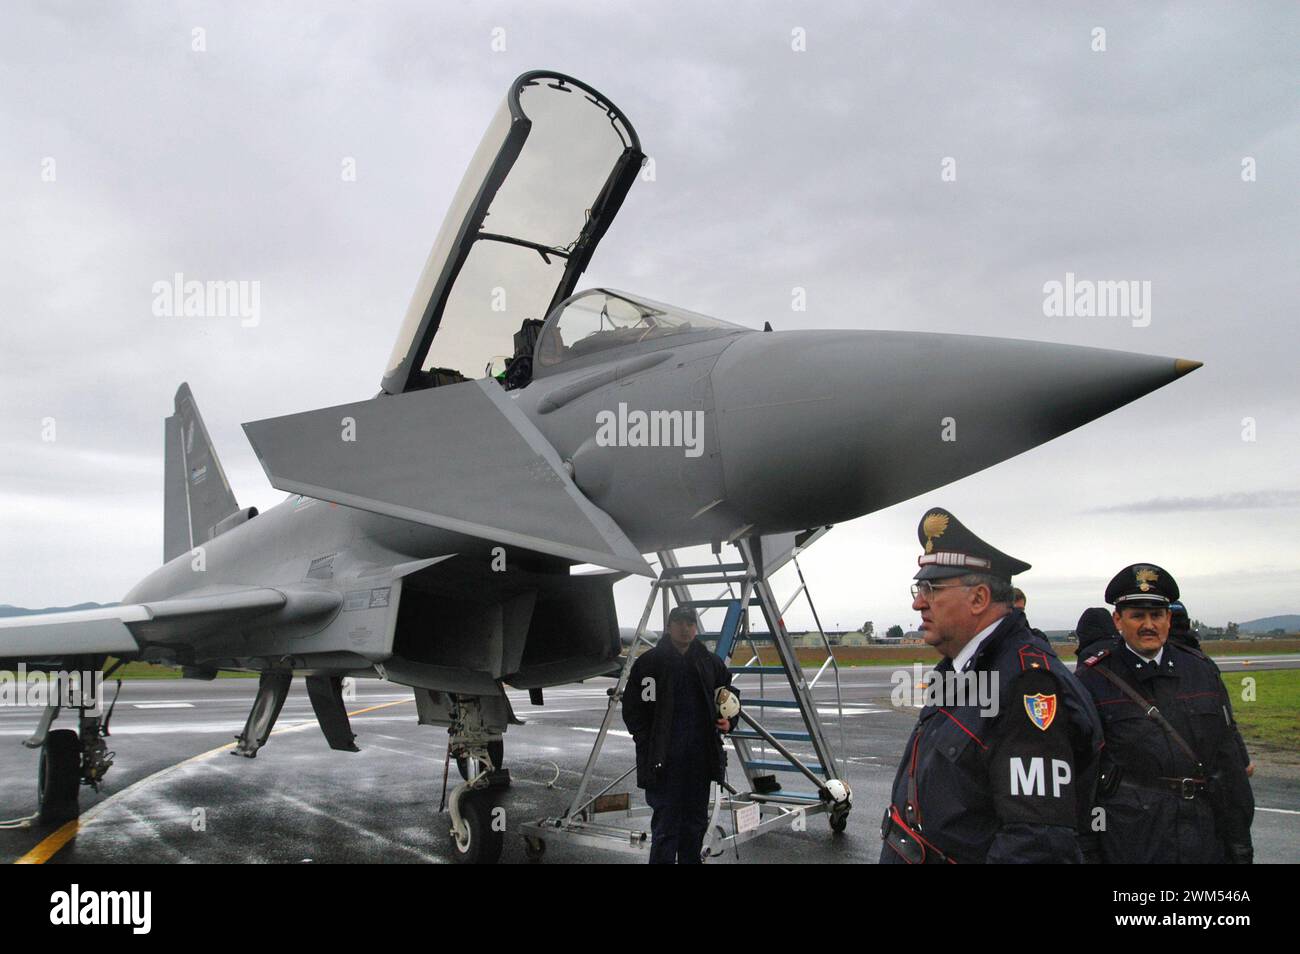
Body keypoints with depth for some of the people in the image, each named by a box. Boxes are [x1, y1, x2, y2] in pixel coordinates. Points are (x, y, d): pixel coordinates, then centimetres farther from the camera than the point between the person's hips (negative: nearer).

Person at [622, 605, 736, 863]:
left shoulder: (711, 663, 9)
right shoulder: (649, 663, -3)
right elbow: (631, 707, -2)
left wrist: (727, 722, 6)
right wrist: (648, 742, -9)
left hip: (700, 758, 5)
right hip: (664, 761, -5)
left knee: (696, 822, 14)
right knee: (666, 825, -5)